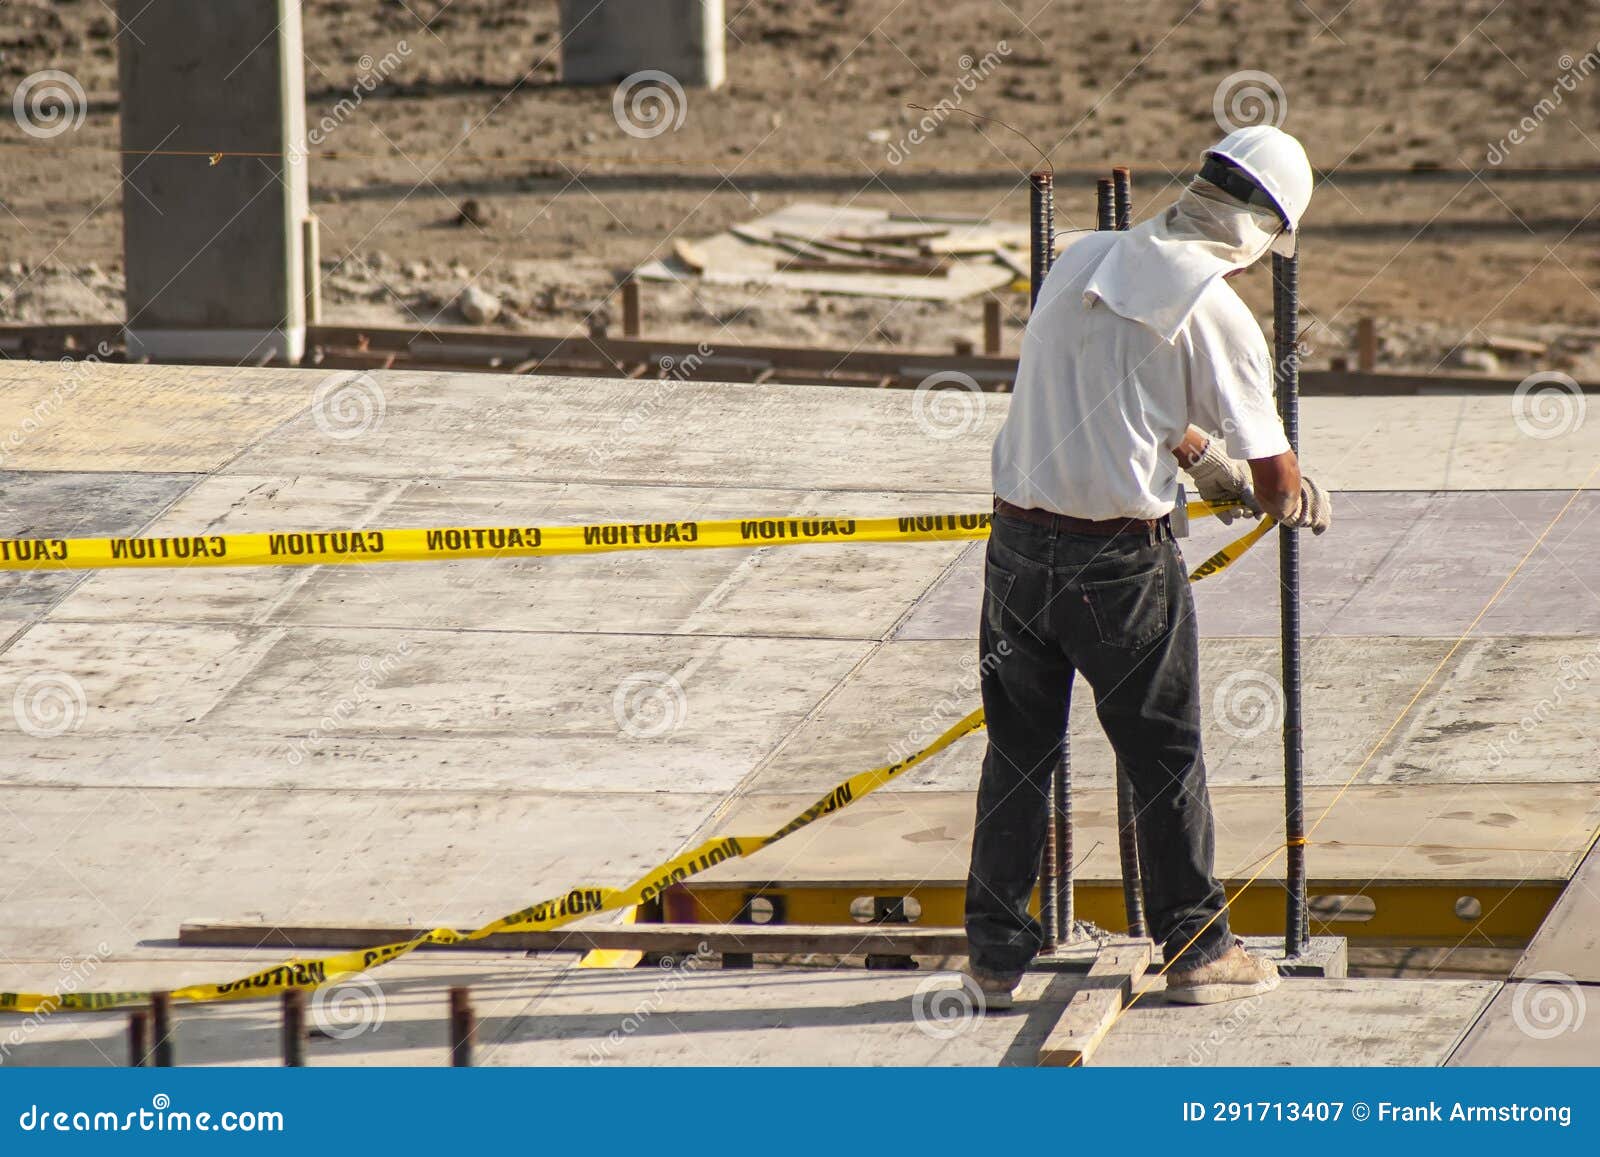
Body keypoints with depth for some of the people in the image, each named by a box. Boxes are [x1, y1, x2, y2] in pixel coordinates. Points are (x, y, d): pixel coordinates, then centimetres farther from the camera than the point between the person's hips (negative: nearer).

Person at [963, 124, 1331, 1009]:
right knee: (1165, 756, 9)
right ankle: (1195, 947, 18)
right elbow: (1275, 483, -7)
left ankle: (996, 952, 18)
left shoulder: (1083, 262, 7)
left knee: (1017, 751, 14)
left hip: (1018, 538, 5)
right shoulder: (1215, 313, -11)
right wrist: (1305, 502, 17)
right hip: (1120, 556, -5)